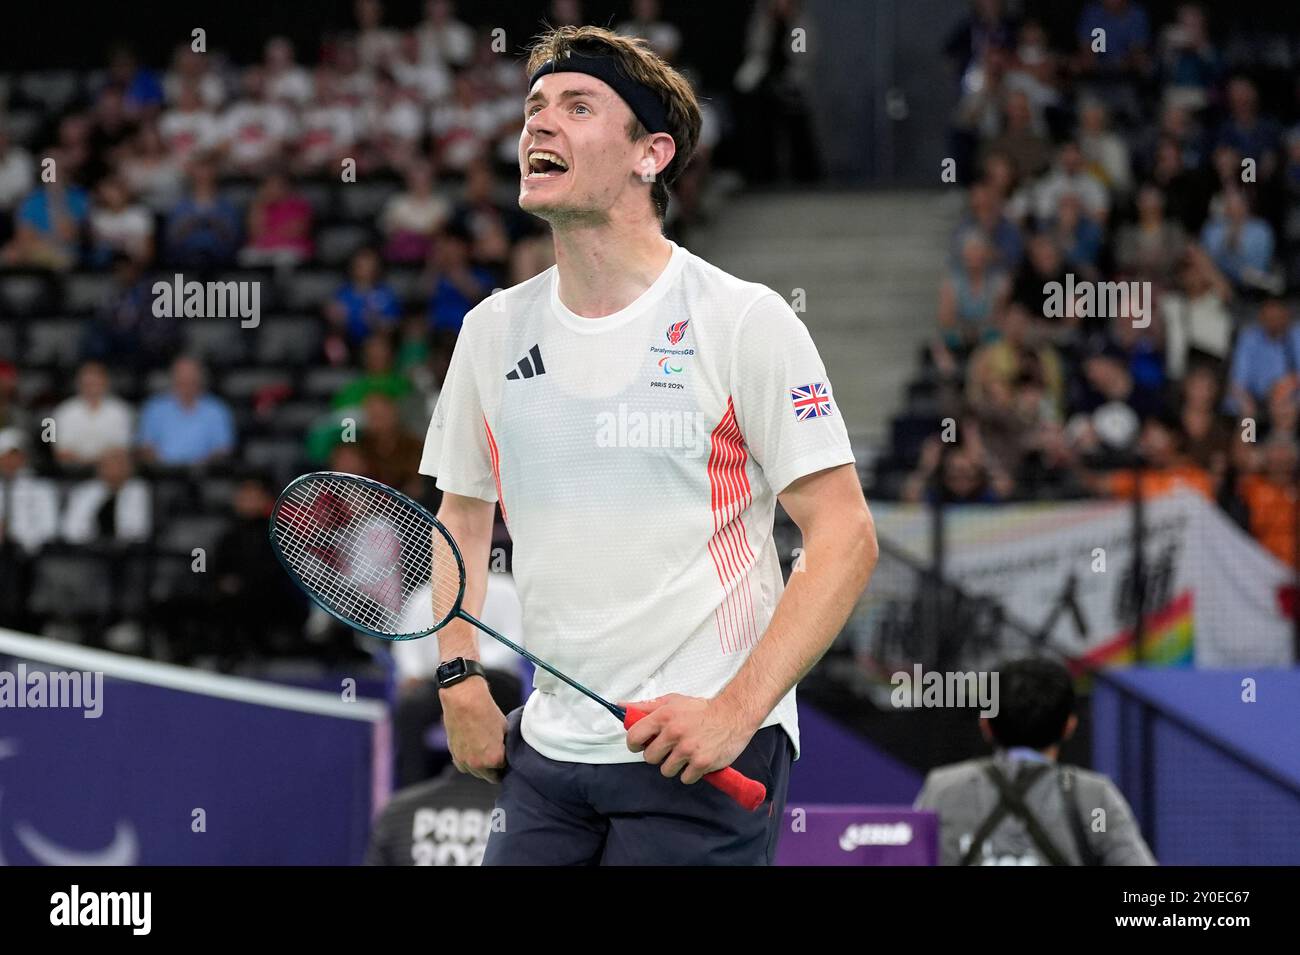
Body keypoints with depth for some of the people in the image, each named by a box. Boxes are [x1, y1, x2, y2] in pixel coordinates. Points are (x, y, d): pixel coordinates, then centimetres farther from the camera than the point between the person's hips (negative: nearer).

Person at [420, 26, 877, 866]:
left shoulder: (745, 320, -6)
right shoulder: (494, 331, 9)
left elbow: (845, 537, -9)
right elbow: (462, 517, 22)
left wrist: (736, 709, -18)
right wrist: (461, 682, 7)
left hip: (708, 758, -5)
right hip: (547, 755, 5)